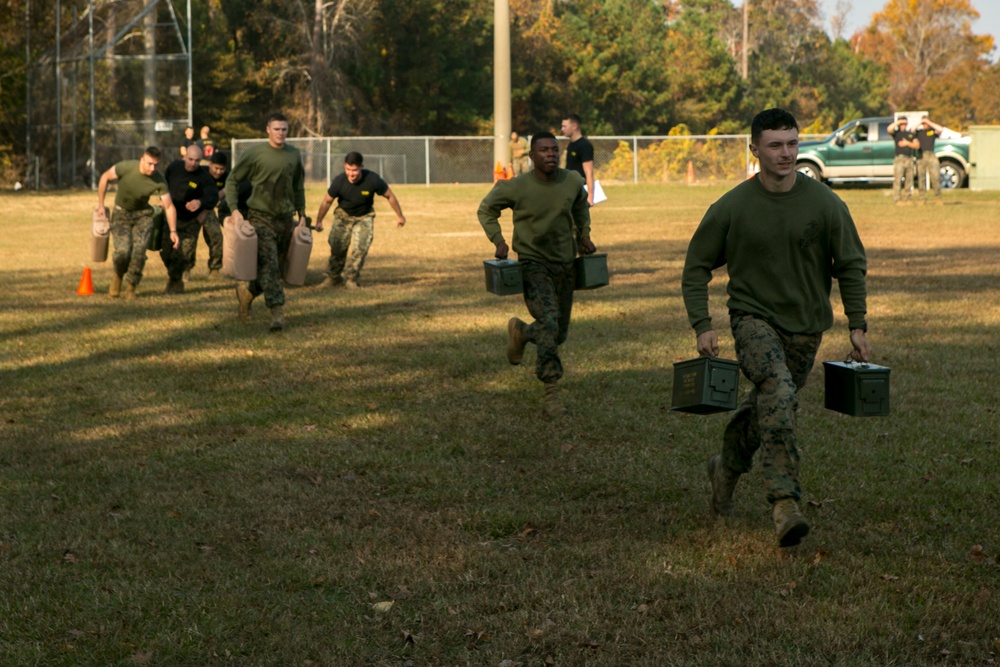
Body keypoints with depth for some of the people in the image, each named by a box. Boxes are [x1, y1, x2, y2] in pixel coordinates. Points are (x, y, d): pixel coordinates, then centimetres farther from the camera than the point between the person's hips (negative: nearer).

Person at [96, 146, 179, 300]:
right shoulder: (126, 167, -24)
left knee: (139, 250, -18)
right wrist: (100, 204, -3)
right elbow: (105, 177, -7)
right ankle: (118, 275, 15)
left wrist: (173, 231, -19)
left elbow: (169, 206, -10)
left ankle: (131, 287, 4)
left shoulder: (159, 181, -18)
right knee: (123, 251, -20)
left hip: (143, 214, 1)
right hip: (121, 213, -1)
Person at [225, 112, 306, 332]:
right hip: (261, 218, -5)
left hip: (285, 219, 5)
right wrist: (234, 209, -12)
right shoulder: (256, 154, -7)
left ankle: (246, 290, 33)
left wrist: (301, 214, 15)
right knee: (268, 265, -14)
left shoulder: (294, 155, 7)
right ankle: (277, 312, -16)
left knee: (277, 266, 10)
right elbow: (232, 180, -2)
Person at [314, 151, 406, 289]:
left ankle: (351, 278, 1)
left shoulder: (373, 180, -30)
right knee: (337, 247, -4)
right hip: (343, 215, 1)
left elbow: (390, 196, -12)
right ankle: (333, 276, 15)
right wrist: (319, 221, -4)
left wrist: (399, 216, -2)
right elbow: (327, 201, -9)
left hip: (365, 217, -1)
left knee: (360, 248, -13)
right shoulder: (339, 181, -27)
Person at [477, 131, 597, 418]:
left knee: (559, 334, 12)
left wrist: (583, 234, 9)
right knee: (548, 321, -24)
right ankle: (551, 392, -19)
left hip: (565, 265, 5)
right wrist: (498, 241, -8)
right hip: (533, 263, -5)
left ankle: (520, 331, 44)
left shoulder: (573, 181, -4)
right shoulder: (516, 187, -15)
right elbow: (486, 209, 3)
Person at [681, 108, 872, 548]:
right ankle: (784, 501, -29)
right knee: (779, 394, -27)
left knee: (768, 404, 14)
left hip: (805, 326, 3)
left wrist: (858, 326, 1)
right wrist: (702, 326, -8)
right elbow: (696, 267, 1)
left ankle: (727, 469, 43)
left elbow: (851, 265, 5)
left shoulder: (824, 204, -4)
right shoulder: (732, 208, -8)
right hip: (753, 317, -3)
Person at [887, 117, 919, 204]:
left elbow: (917, 145, 12)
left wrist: (907, 143, -3)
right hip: (899, 158, -5)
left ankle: (906, 198, 9)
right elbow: (889, 129, -14)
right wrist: (897, 122, -4)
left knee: (909, 180, 3)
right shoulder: (896, 133, 8)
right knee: (897, 180, -11)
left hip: (909, 159, 5)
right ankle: (897, 199, -10)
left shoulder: (911, 134, 21)